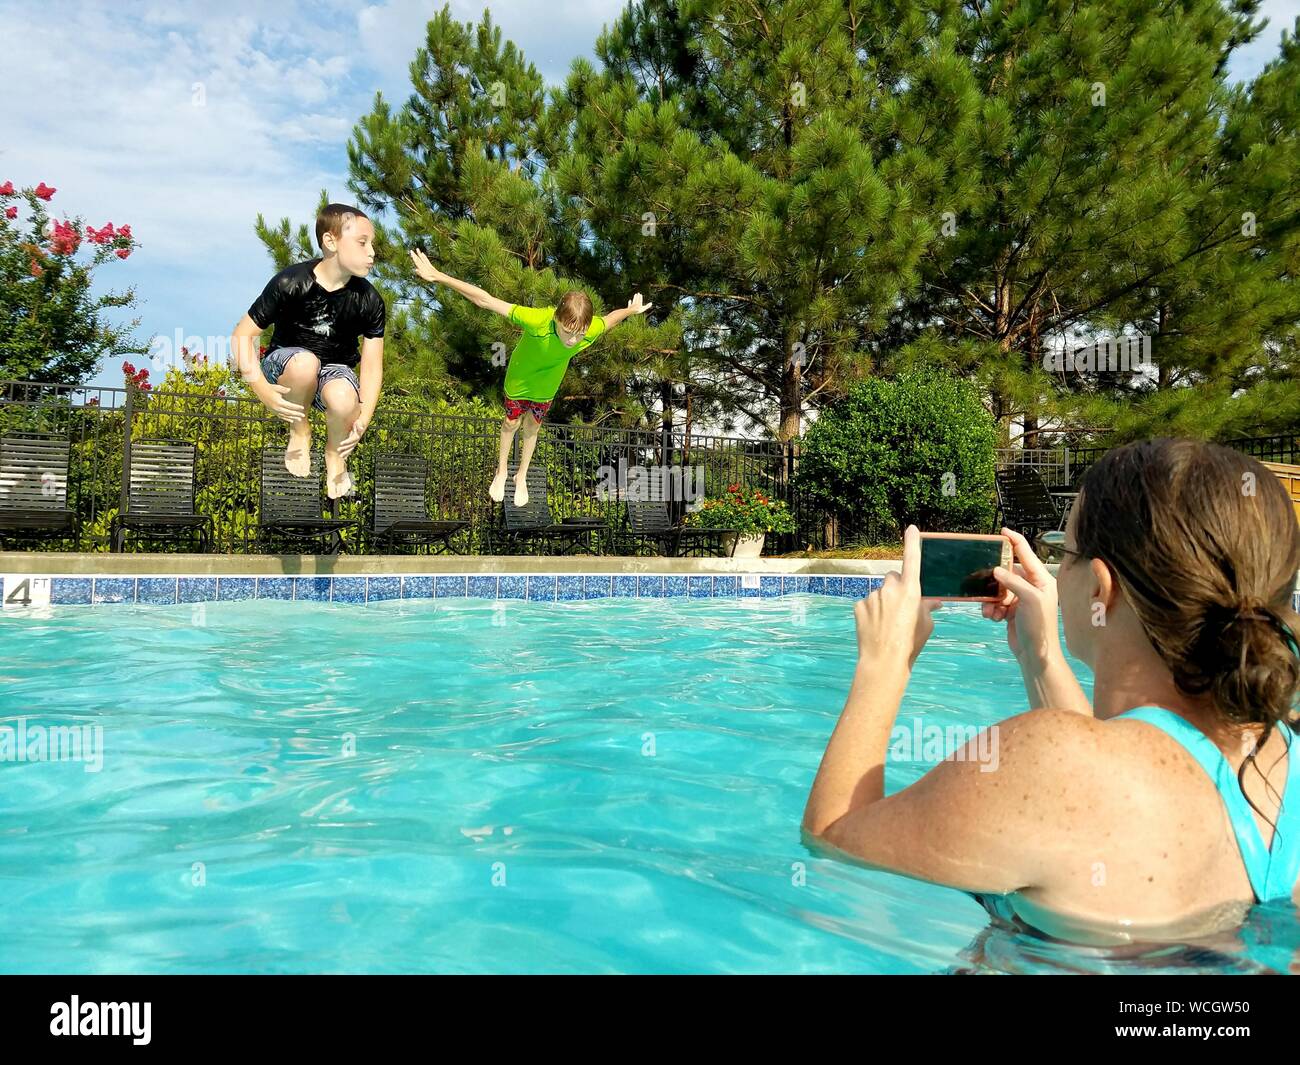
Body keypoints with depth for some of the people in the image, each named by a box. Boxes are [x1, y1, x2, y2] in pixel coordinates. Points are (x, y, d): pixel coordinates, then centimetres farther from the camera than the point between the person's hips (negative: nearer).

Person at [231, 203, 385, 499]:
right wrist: (261, 388, -30)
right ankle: (299, 431, -8)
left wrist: (363, 418, -29)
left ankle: (335, 453, -1)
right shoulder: (290, 283, -20)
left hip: (335, 369, 1)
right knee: (306, 361, -39)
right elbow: (243, 334, -15)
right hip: (286, 366, -1)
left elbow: (372, 366, -13)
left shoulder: (369, 301, -13)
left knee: (344, 400, -37)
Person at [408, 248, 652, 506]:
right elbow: (485, 300, -41)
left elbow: (609, 319, -11)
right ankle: (501, 471, 53)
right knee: (511, 424, 25)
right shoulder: (537, 320, -45)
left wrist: (631, 310, 10)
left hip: (546, 388, 2)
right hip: (518, 381, -2)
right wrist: (439, 276, -40)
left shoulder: (592, 329, -37)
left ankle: (521, 476, 54)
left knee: (532, 428, 27)